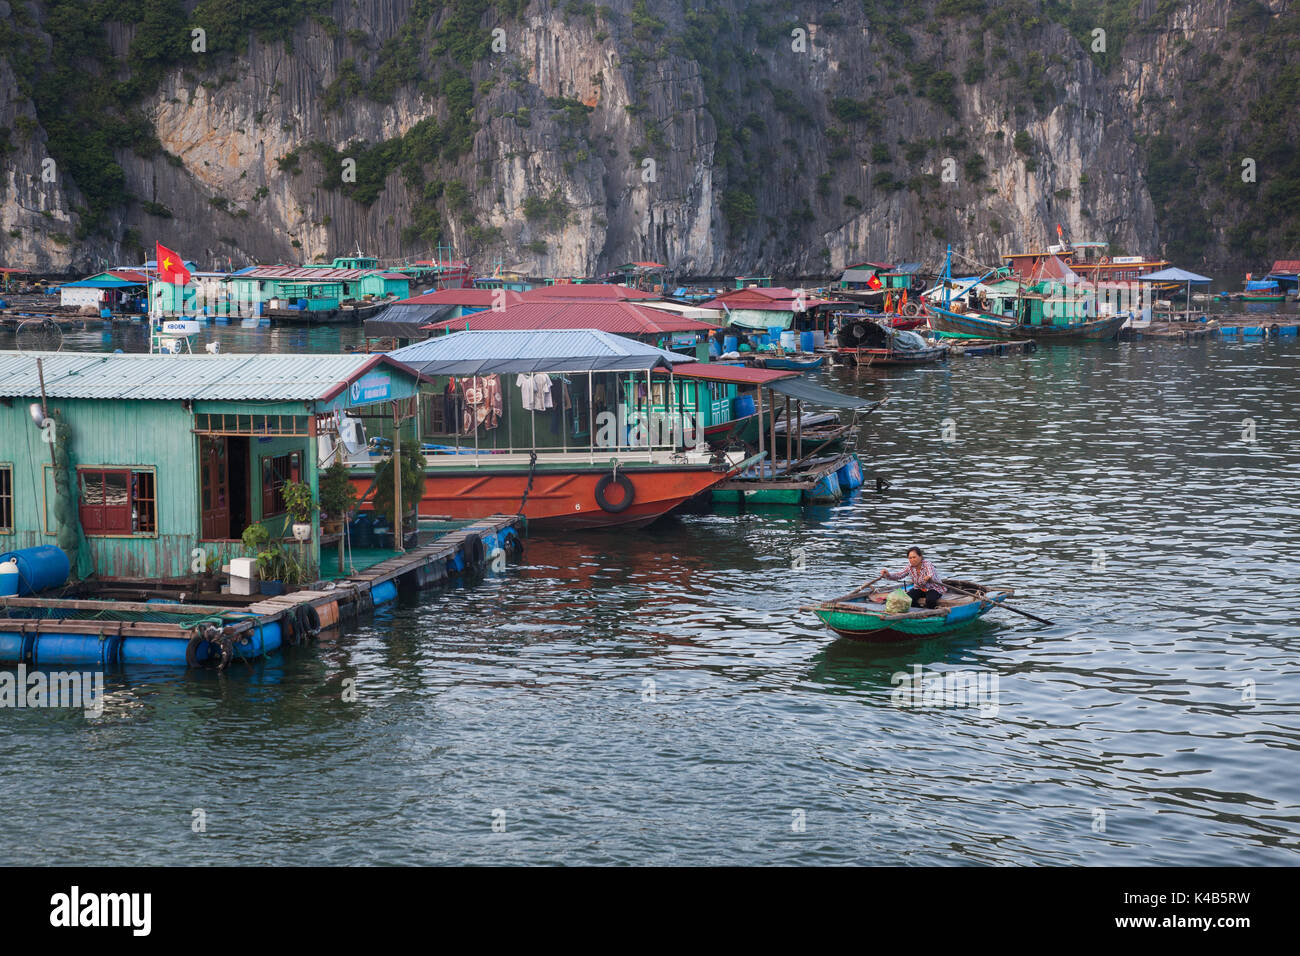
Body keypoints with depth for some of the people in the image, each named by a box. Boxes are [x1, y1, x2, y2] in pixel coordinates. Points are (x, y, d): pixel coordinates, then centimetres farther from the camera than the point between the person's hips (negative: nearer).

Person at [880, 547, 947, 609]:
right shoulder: (910, 566, -8)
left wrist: (929, 577, -72)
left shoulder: (927, 565, -26)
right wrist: (888, 574, -32)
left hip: (933, 589, -5)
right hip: (919, 589, 5)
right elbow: (899, 575, -12)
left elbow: (932, 575, -46)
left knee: (930, 601, -35)